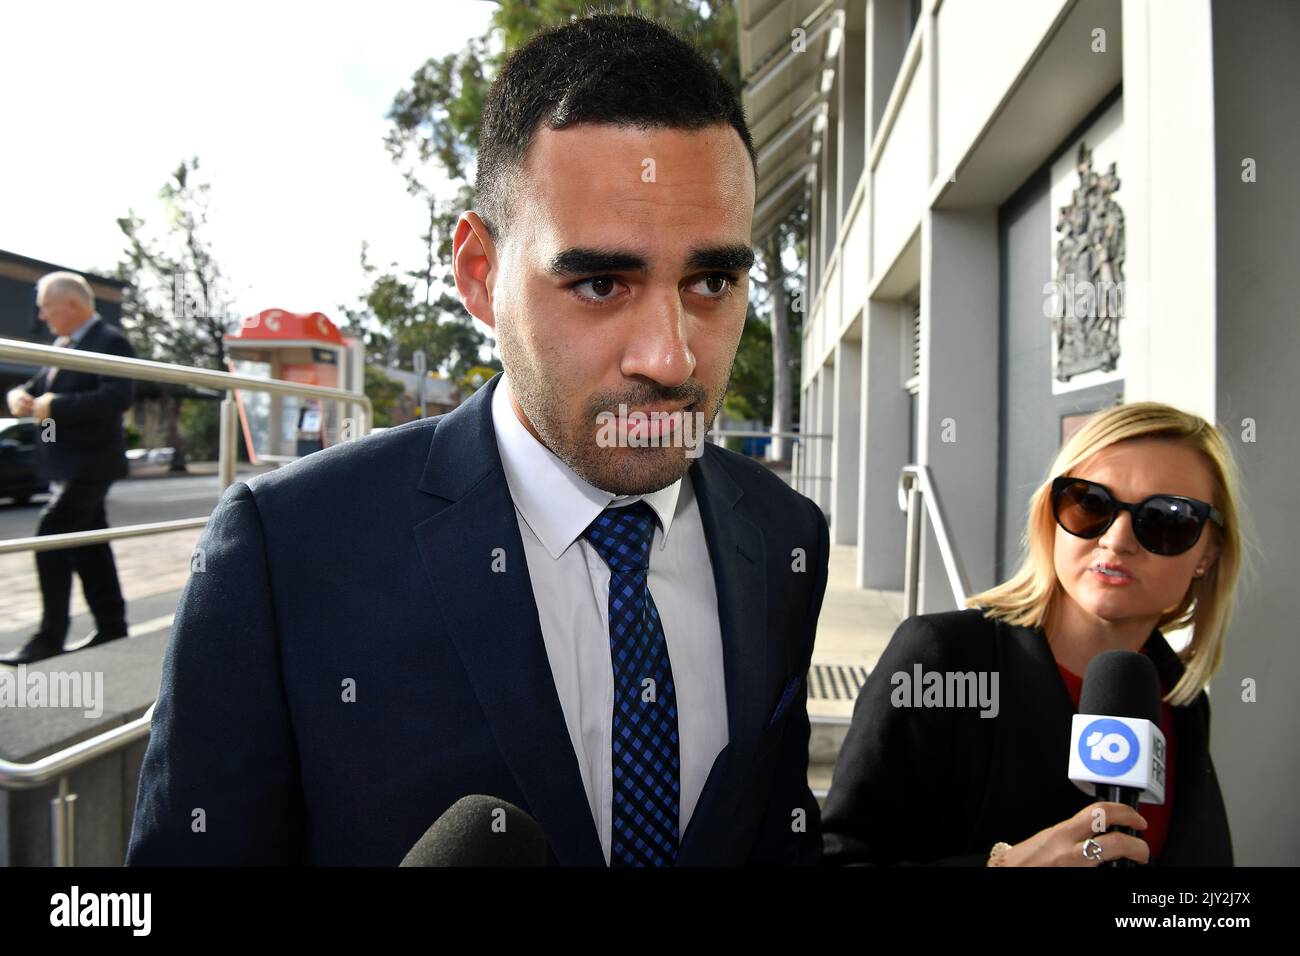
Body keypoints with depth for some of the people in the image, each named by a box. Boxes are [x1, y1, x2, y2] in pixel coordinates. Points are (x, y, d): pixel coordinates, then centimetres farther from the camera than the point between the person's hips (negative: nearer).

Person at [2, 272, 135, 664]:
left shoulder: (110, 342, -13)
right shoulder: (65, 345, 15)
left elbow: (118, 397, -25)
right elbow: (38, 385, 19)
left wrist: (56, 406, -27)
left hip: (87, 462, -9)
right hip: (69, 462, 9)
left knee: (51, 538, -11)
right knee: (89, 543, 13)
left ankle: (51, 635, -4)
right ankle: (111, 622, 22)